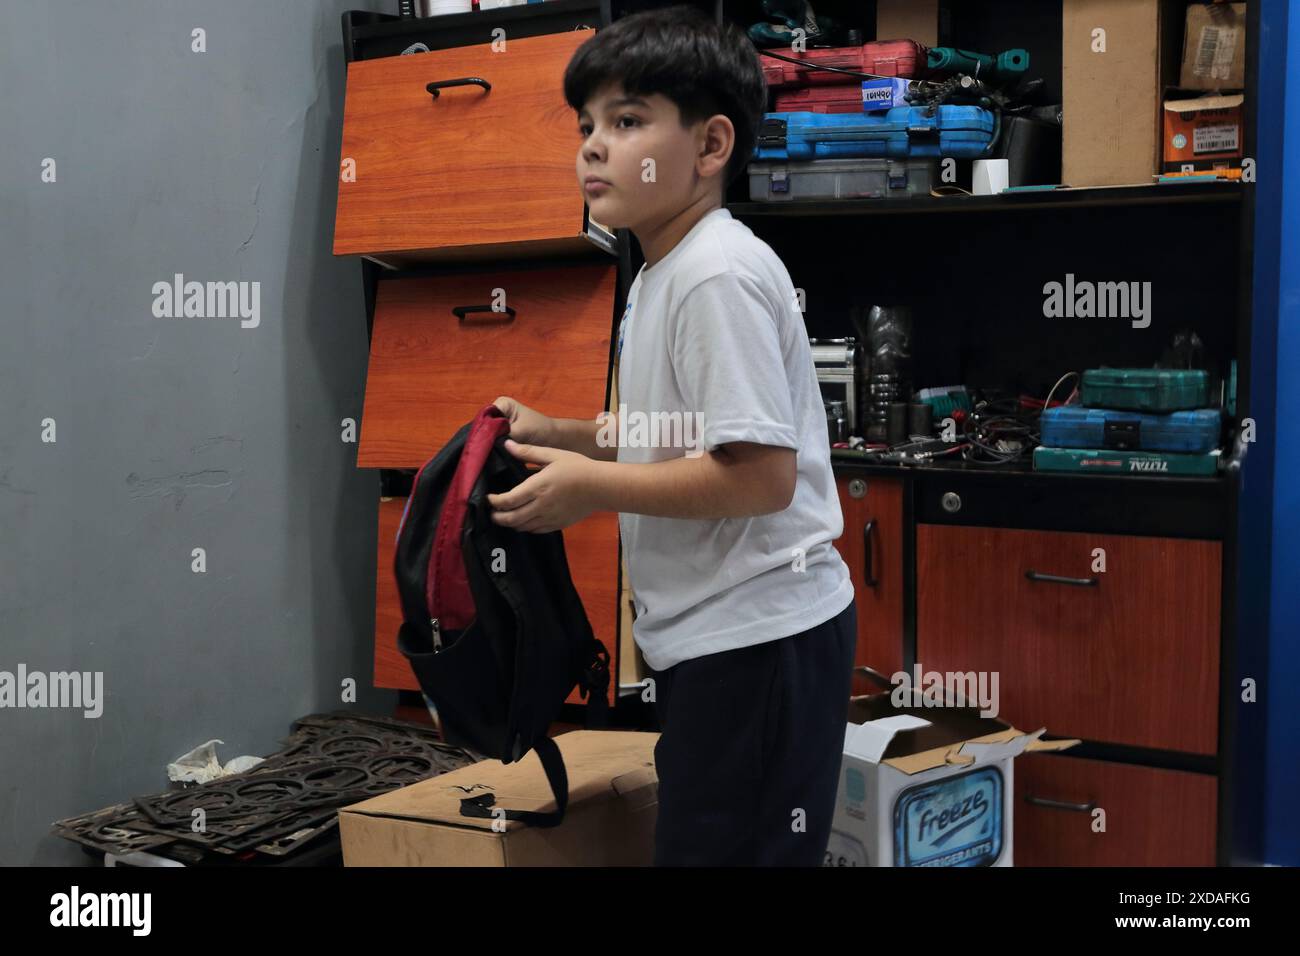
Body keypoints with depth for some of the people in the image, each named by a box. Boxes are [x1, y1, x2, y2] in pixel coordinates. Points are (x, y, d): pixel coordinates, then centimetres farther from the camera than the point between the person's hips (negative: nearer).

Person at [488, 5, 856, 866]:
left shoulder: (718, 275, -19)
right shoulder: (660, 276, 13)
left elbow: (759, 475, -24)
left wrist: (592, 488, -17)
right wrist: (558, 434, 12)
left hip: (756, 639, -10)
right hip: (708, 635, 10)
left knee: (724, 848, -2)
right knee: (694, 842, 19)